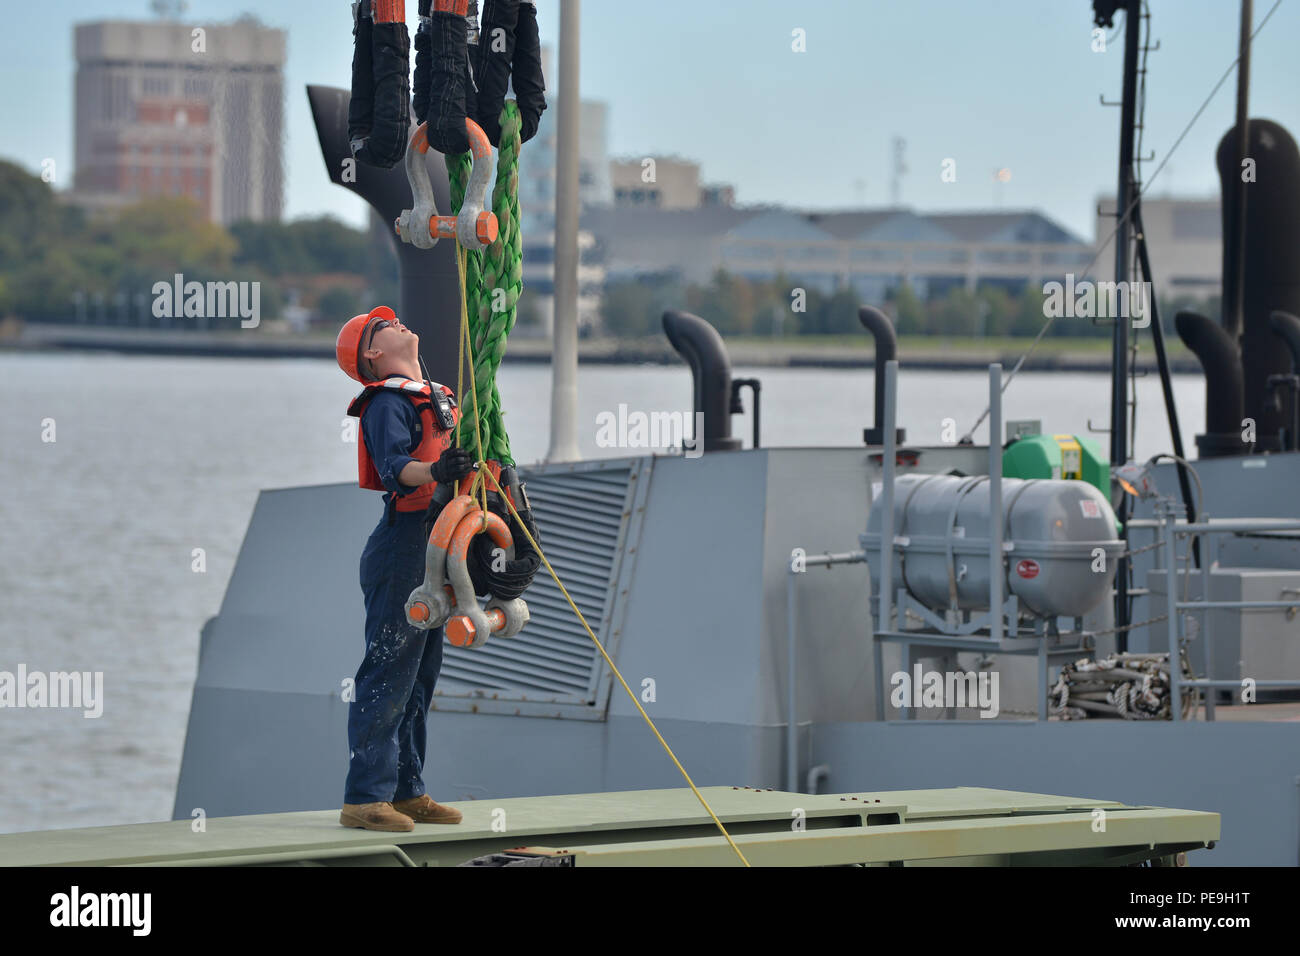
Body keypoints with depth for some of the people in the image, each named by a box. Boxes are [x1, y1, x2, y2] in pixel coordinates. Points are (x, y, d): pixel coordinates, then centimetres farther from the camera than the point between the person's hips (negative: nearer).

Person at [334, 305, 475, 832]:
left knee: (420, 674, 12)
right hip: (403, 546, -10)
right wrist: (434, 471, -43)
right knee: (389, 672, -11)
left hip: (436, 551, 10)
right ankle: (365, 798, -11)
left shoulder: (438, 396, 20)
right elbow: (393, 465, -26)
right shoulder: (387, 402, -9)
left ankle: (405, 791, 18)